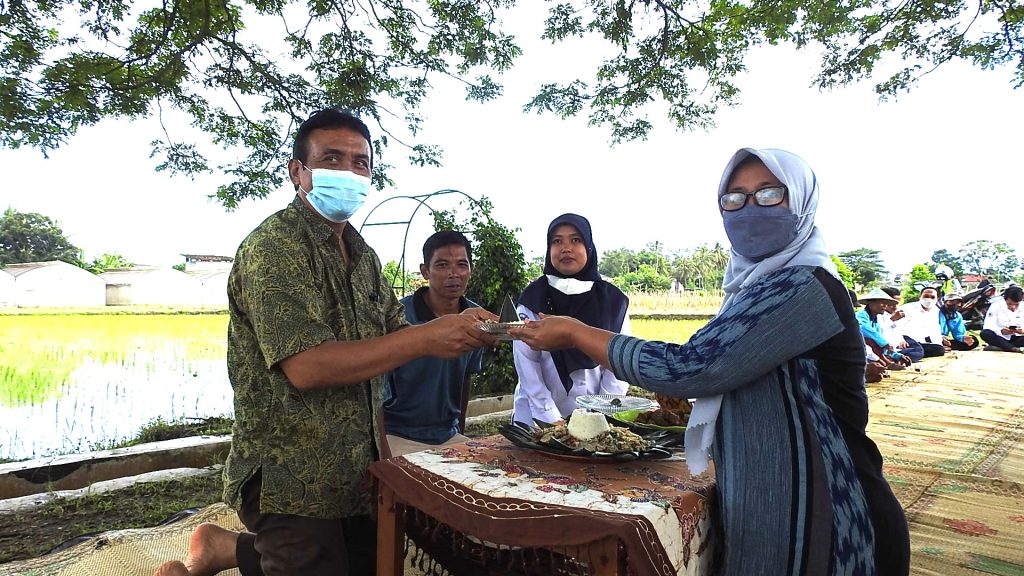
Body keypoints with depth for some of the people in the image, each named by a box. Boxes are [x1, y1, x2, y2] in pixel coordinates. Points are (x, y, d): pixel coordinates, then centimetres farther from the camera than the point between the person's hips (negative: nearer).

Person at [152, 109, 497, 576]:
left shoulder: (362, 255, 10)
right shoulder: (273, 246, -18)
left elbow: (391, 335, 12)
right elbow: (305, 366, -28)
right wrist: (425, 339, -29)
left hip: (357, 474, 8)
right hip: (292, 483, -8)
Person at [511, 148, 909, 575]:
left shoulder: (802, 286, -21)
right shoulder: (763, 285, 8)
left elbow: (690, 368, -26)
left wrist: (576, 333, -18)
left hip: (804, 512, -8)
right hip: (768, 500, 8)